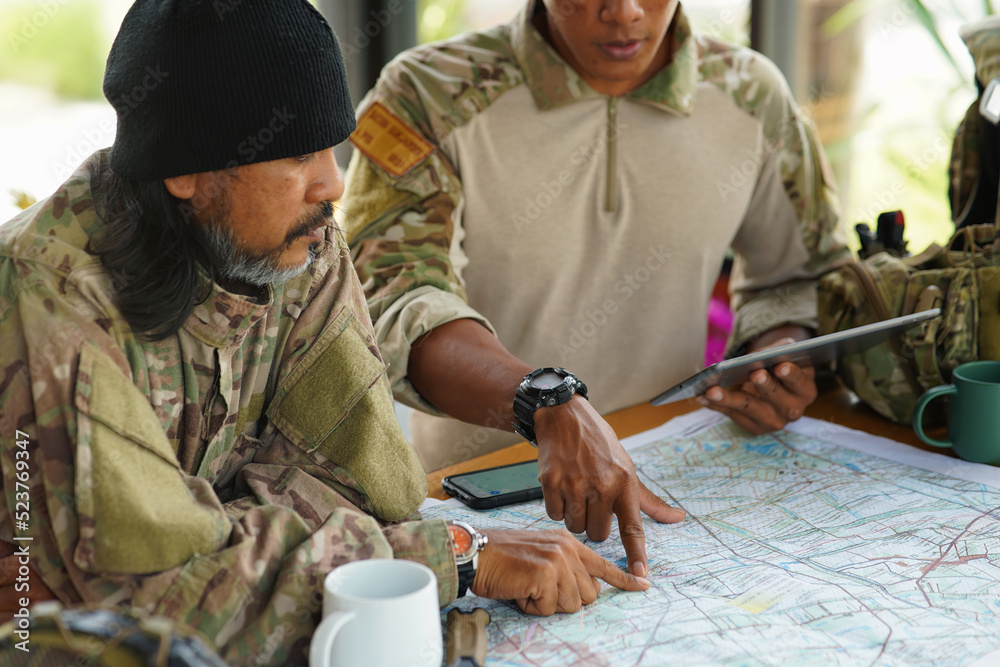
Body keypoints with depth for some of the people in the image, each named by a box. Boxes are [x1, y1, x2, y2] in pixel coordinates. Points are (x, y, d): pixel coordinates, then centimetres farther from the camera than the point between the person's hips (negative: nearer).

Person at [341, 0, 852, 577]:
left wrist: (779, 353, -2)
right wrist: (551, 405, -38)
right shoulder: (429, 93, -7)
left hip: (672, 487, 5)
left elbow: (807, 274, 22)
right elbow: (390, 302, -22)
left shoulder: (750, 95, 6)